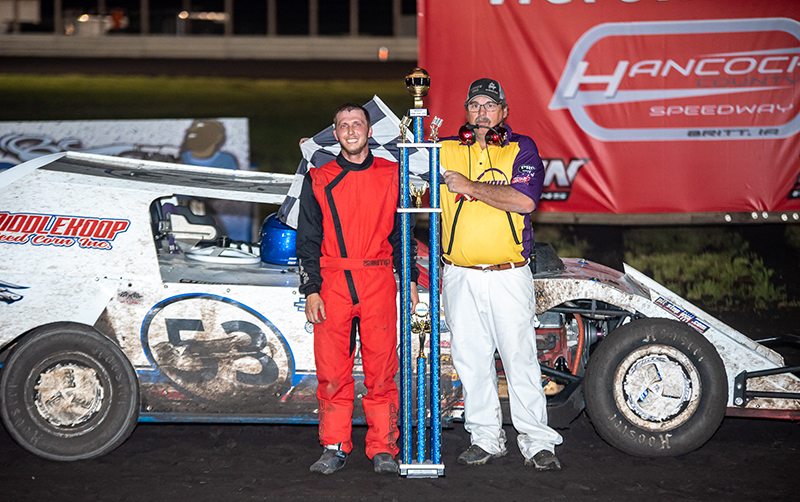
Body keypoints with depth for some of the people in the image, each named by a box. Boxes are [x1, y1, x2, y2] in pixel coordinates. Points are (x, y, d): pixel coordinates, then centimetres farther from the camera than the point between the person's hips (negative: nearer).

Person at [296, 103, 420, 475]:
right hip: (332, 284, 0)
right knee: (332, 371, 0)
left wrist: (410, 280, 7)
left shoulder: (391, 176, 10)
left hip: (379, 283, 0)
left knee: (381, 370, 0)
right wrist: (311, 291, 0)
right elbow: (308, 240, 9)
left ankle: (383, 450, 7)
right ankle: (335, 448, 10)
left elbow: (402, 231, 15)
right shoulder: (318, 180, 10)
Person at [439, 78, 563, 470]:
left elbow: (524, 200, -13)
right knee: (471, 360, 7)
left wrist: (470, 186, -12)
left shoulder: (521, 149, 3)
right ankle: (485, 438, 18)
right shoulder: (444, 150, 11)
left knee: (520, 357, -2)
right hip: (460, 277, 3)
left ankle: (536, 441, 5)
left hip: (509, 276, -3)